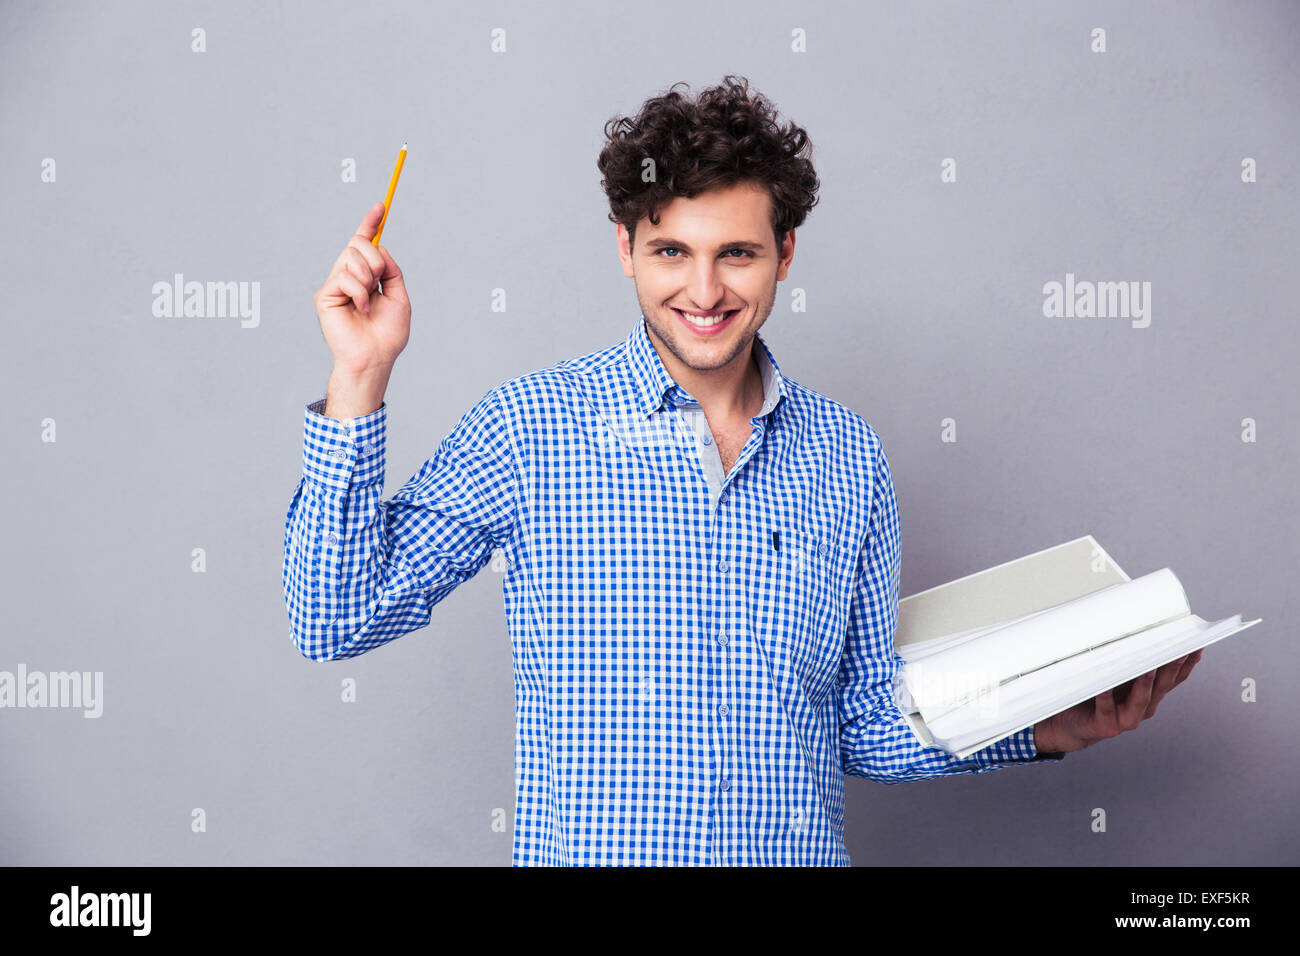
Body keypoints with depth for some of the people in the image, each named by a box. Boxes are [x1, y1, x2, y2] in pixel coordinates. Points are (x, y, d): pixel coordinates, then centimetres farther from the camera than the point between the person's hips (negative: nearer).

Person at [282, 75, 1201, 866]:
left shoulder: (851, 458, 3)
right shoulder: (529, 425, -5)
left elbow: (869, 724, 8)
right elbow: (340, 619, -7)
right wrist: (360, 379, -13)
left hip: (801, 851, 2)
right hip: (590, 851, -2)